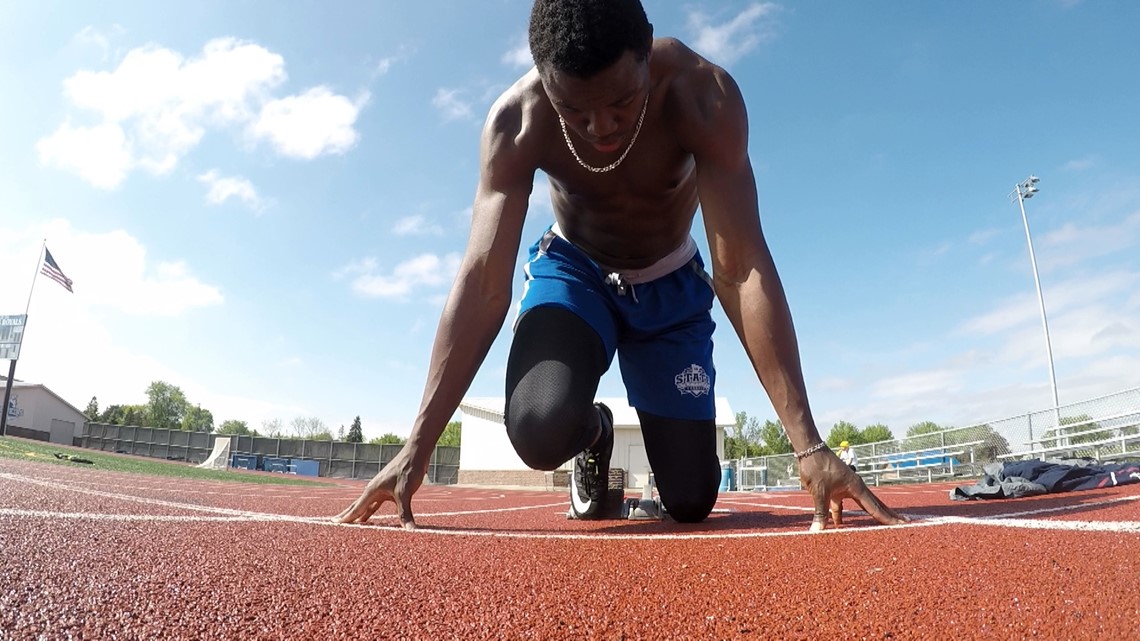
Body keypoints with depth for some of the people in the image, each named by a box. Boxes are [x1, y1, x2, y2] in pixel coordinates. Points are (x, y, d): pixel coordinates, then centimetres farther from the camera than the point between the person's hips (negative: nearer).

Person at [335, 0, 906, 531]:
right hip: (571, 271, 0)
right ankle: (594, 432, 8)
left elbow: (742, 269, -34)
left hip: (669, 286, 1)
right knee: (539, 431, -31)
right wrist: (417, 447, -33)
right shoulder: (516, 121, -27)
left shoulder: (704, 97, -30)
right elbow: (483, 285, -29)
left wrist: (808, 444, -38)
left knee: (690, 502, -2)